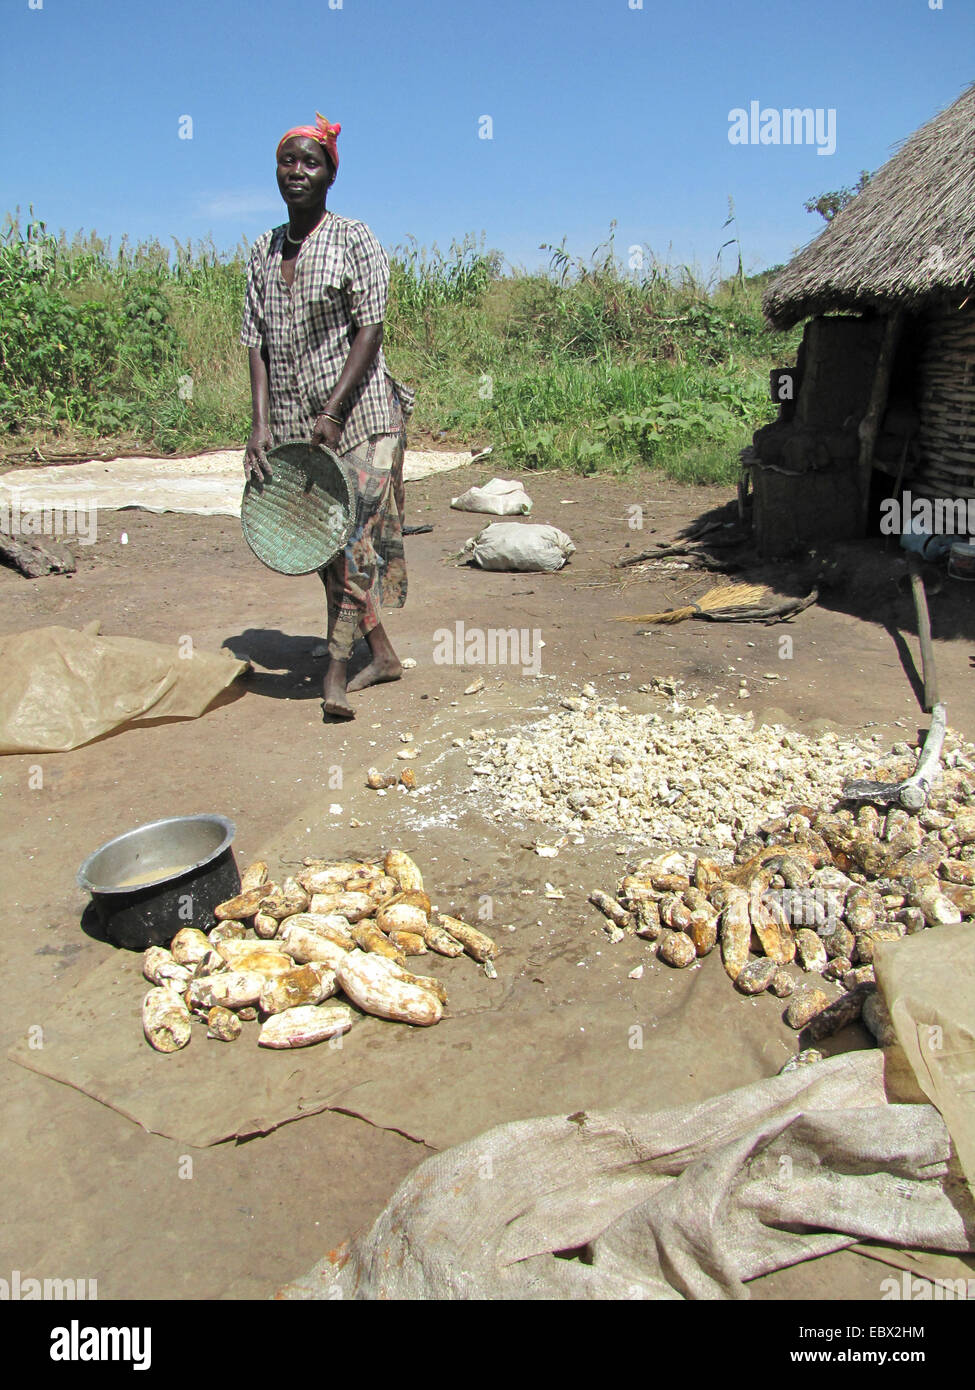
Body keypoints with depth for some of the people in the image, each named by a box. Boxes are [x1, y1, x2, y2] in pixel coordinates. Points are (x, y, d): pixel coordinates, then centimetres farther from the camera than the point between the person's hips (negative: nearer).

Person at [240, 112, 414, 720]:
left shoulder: (354, 240, -1)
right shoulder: (264, 251, 14)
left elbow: (369, 331, -9)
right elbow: (257, 341, 8)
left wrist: (332, 413, -17)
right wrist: (261, 423, -4)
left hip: (358, 411, -5)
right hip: (292, 420, 6)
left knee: (354, 536, -12)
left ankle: (336, 674, -9)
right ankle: (383, 655, 21)